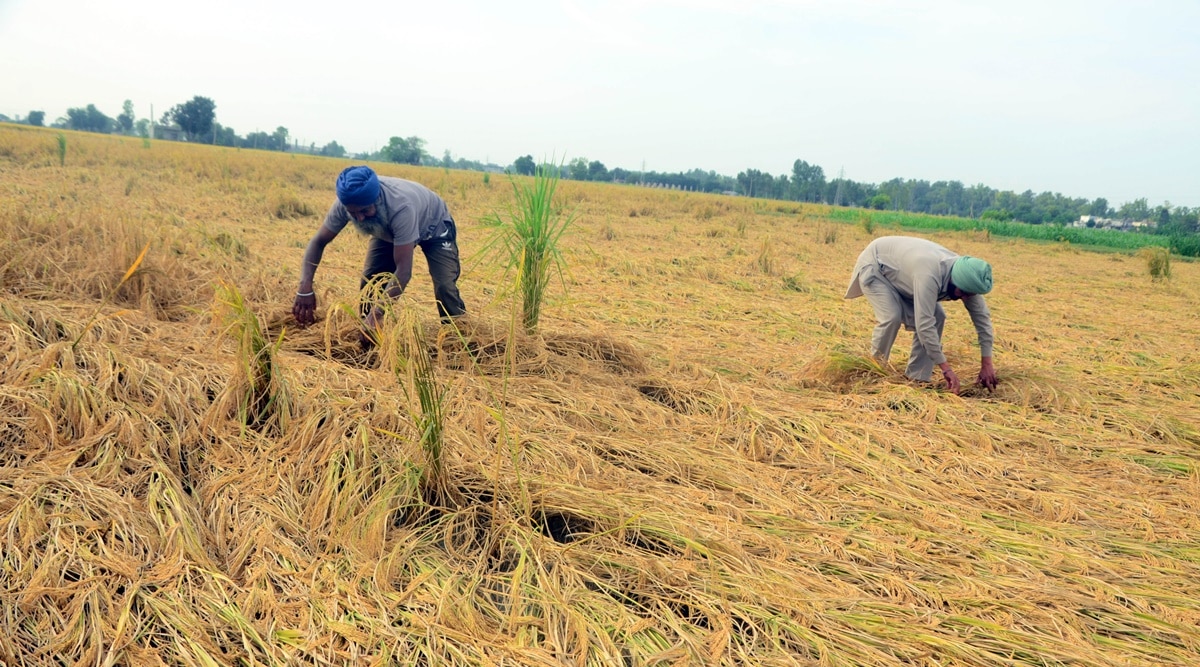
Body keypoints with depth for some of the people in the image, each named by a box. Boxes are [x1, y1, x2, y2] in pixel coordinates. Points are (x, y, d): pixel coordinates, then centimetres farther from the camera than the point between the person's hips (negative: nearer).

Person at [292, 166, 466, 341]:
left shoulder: (401, 206, -46)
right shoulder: (345, 203, -31)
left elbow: (403, 270, -44)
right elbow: (318, 241, -21)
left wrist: (377, 314, -50)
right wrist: (305, 287, -37)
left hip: (434, 227, -5)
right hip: (390, 231, 5)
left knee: (444, 285, -24)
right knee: (370, 279, -11)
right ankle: (369, 342, 8)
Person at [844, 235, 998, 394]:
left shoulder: (965, 276, -20)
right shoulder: (929, 275, -43)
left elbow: (982, 316, -12)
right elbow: (924, 325, -45)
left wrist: (987, 364, -15)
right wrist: (946, 368, -40)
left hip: (901, 269, 7)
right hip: (874, 266, -7)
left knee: (936, 316, -8)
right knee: (892, 317, -27)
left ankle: (917, 377, -1)